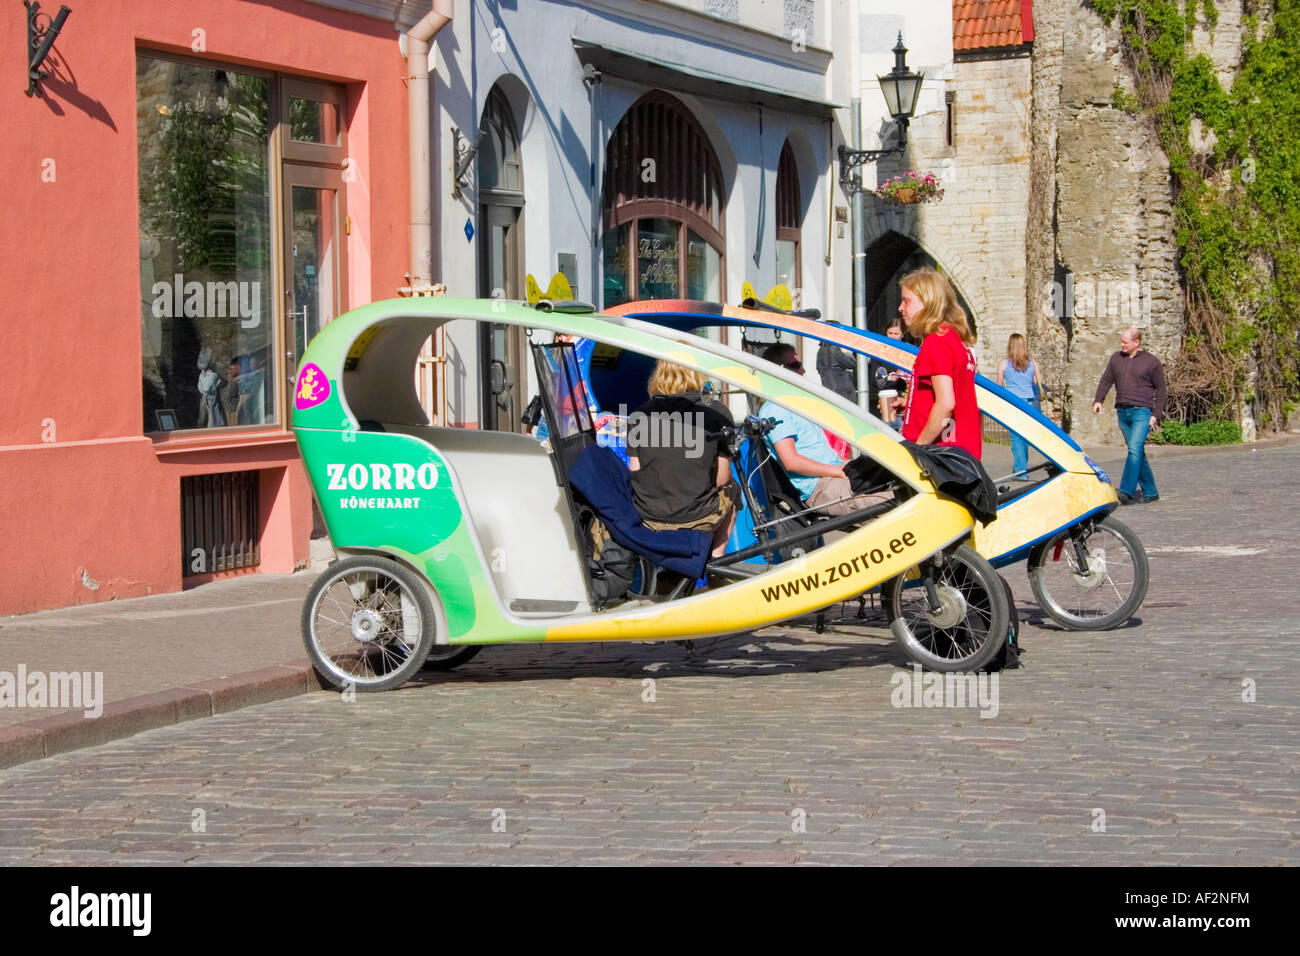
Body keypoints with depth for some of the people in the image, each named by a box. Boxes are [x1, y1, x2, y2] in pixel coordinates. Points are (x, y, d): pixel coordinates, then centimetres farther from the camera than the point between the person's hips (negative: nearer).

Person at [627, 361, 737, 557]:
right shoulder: (718, 412, -8)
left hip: (648, 519, 2)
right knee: (731, 491, 33)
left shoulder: (639, 415, -3)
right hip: (697, 518, -2)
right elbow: (721, 479, -4)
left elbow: (634, 474, 1)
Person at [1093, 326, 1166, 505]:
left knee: (1135, 449, -18)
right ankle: (1150, 492, 15)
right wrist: (1098, 400, -2)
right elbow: (1106, 380, 14)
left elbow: (1160, 388, 2)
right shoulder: (1116, 359, 13)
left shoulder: (1151, 362, 0)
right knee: (1137, 452, 8)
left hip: (1141, 411, -5)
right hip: (1122, 412, 5)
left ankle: (1127, 491, -26)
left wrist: (1156, 414, -5)